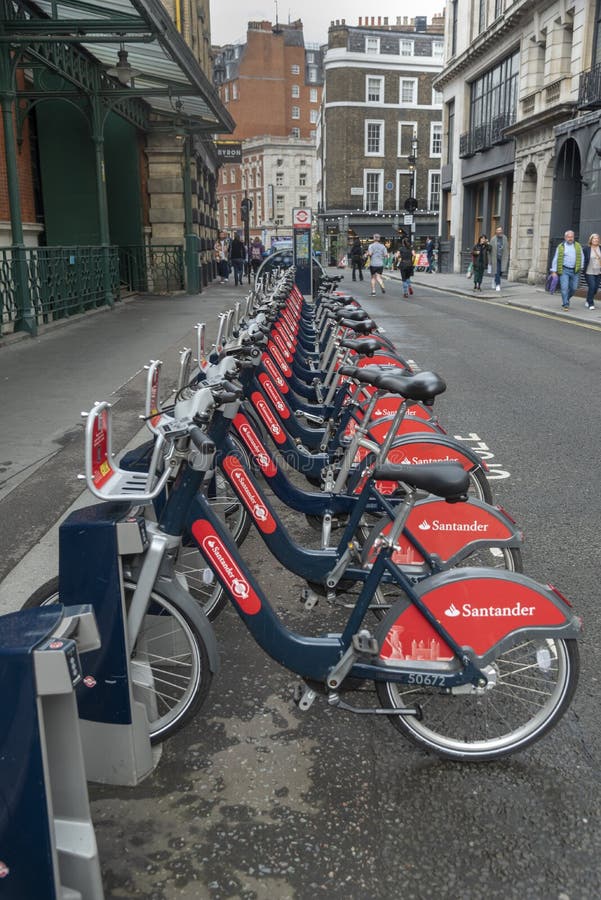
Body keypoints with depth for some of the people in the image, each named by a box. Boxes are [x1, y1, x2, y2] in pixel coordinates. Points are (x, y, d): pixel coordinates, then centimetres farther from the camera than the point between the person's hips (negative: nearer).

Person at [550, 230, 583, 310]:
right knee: (564, 288, -9)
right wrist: (554, 271, -2)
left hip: (575, 271, 2)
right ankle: (565, 305, -5)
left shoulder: (578, 246, 10)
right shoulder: (561, 247, 4)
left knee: (573, 288, 4)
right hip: (564, 270, -2)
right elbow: (555, 259, 4)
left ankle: (566, 299, 28)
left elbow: (582, 257, 13)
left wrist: (580, 267, 3)